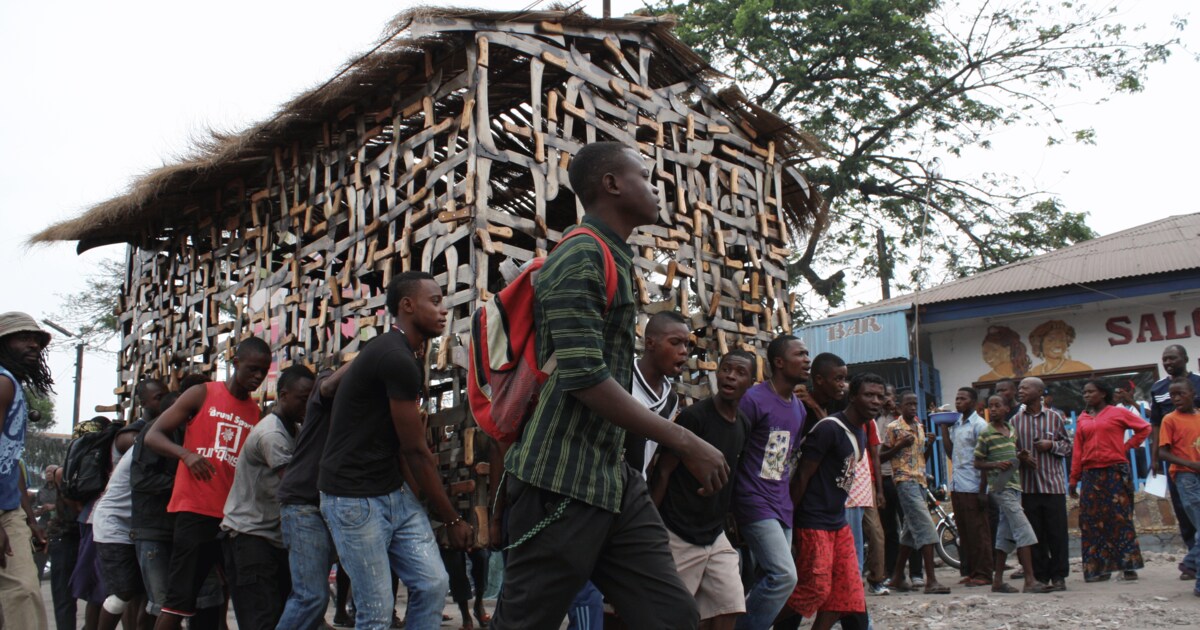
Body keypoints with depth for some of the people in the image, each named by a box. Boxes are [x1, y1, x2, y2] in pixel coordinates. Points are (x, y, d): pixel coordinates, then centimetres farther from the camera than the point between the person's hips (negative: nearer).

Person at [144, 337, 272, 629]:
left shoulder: (258, 413, 12)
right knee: (181, 597, -4)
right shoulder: (202, 395, 2)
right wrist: (187, 454, -19)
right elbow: (153, 435, -1)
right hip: (196, 509, -4)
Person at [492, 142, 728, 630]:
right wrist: (685, 443, -17)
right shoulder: (581, 259, -13)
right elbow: (584, 378, -21)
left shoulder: (612, 259, 18)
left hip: (614, 480, 9)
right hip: (562, 484, -9)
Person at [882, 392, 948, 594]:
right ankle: (931, 580, -18)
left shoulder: (920, 427, 17)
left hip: (920, 480, 8)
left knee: (911, 530, 10)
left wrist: (929, 445, 3)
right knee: (925, 526, -16)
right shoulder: (894, 427, -4)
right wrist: (901, 445, -15)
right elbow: (881, 456, -3)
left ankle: (897, 577, 18)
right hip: (905, 481, -8)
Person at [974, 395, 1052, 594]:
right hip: (1001, 487, -7)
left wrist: (1020, 457, 4)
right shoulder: (986, 434, -5)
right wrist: (996, 464, -20)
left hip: (1014, 485, 7)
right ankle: (1030, 580, -15)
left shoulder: (1012, 430, 14)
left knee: (1006, 535, 8)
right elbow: (978, 463, -3)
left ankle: (998, 580, 14)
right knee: (1024, 531, -14)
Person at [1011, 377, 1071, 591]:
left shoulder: (1054, 417, 5)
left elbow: (1068, 446, 9)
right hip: (1028, 485, 2)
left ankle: (1058, 575, 9)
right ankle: (1040, 576, 11)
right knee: (1035, 533, 4)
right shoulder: (1016, 420, 8)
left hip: (1053, 482, -1)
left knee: (1057, 531, -1)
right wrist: (1022, 457, -8)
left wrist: (1051, 445, -9)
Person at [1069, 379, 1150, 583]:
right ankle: (1099, 568, 6)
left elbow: (1144, 428, 7)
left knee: (1121, 518, -3)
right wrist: (1073, 479, 6)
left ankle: (1128, 566, 3)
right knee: (1091, 520, 1)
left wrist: (1128, 446, -2)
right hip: (1091, 474, 3)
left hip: (1116, 472, -3)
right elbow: (1077, 450, 8)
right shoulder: (1082, 419, 11)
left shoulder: (1118, 413, 2)